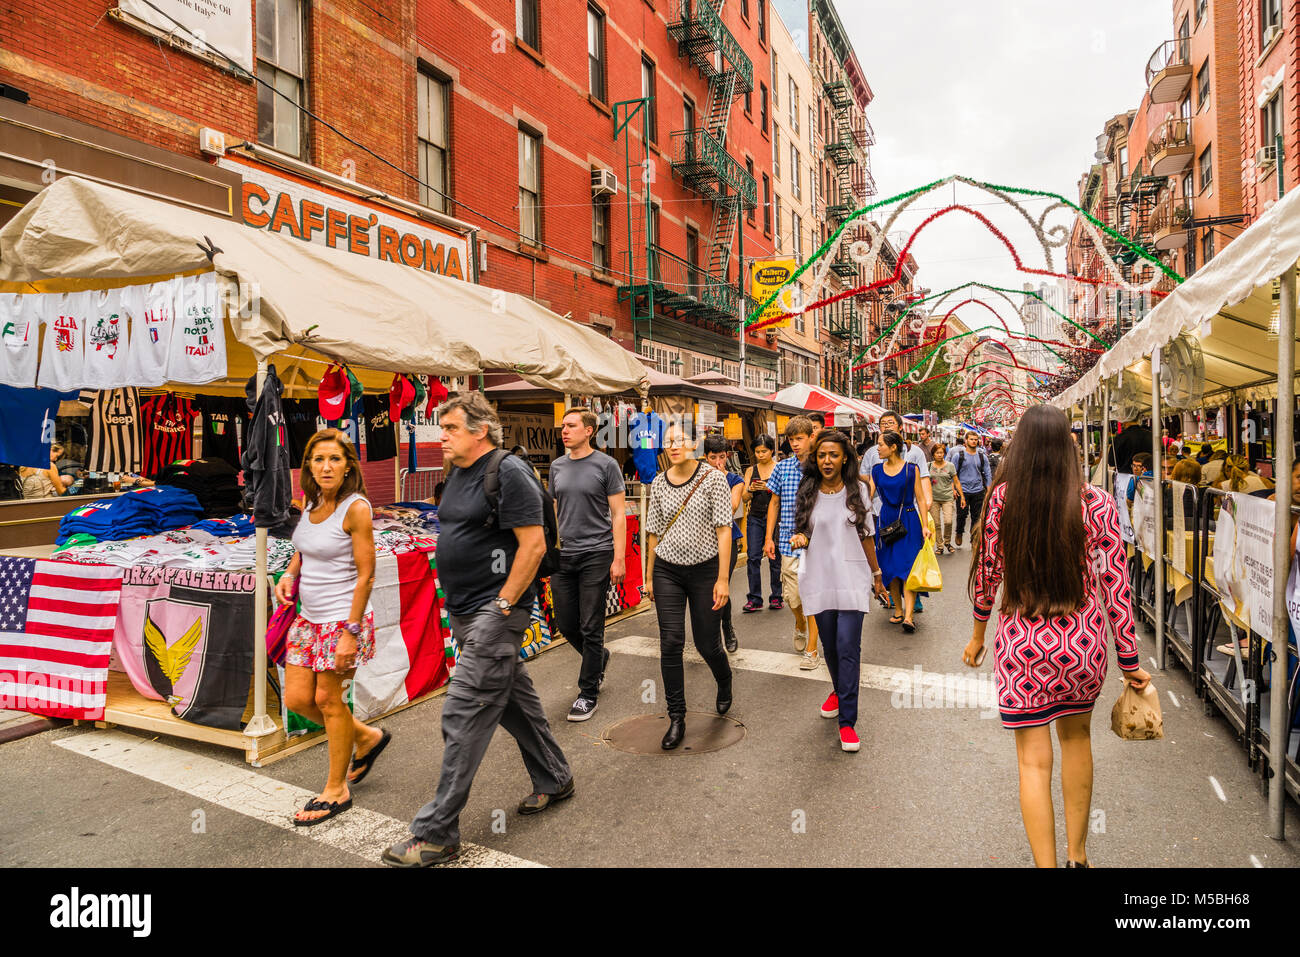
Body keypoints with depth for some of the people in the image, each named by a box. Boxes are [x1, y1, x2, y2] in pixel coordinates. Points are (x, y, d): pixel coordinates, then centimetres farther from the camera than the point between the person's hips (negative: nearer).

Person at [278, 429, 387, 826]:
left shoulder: (356, 508, -17)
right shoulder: (310, 503, 5)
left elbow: (365, 576, -18)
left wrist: (350, 633, -20)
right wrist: (288, 575, 1)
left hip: (343, 619, -8)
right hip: (309, 618, 8)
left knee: (328, 700, 3)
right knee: (297, 699, 10)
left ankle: (336, 790, 23)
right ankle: (367, 738, 33)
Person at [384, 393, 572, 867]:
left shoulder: (508, 472, -16)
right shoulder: (459, 473, 12)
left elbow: (533, 544, -20)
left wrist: (501, 605, -19)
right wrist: (456, 600, 16)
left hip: (495, 613, -9)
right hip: (465, 613, 9)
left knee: (463, 717, -5)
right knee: (514, 698, 19)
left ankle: (436, 834, 6)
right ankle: (554, 781, 36)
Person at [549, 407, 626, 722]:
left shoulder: (606, 465, -5)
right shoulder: (557, 466, 11)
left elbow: (618, 514, -6)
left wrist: (619, 558, -11)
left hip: (596, 555, -5)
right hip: (563, 555, 6)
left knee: (590, 628, 1)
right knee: (566, 624, 11)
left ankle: (588, 693, 16)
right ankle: (600, 658, 39)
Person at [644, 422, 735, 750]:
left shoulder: (712, 478, -8)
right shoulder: (659, 483, 3)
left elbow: (723, 529, -10)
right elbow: (654, 532, 10)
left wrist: (722, 579, -14)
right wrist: (649, 578, 11)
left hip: (704, 569, -3)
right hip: (667, 570, 3)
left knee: (707, 643, 6)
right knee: (670, 643, -2)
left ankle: (724, 681, 41)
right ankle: (676, 719, 10)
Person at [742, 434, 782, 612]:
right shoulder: (750, 470, 11)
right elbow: (745, 498, 7)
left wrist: (769, 488, -20)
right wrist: (750, 489, -14)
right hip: (755, 518, 2)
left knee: (775, 558, 1)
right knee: (753, 557, -2)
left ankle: (776, 597, 13)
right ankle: (754, 599, 3)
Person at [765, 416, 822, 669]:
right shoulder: (782, 468, 6)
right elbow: (774, 503, 13)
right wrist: (768, 537, 8)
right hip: (789, 540, 2)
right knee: (792, 596, 6)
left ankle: (811, 649, 12)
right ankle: (800, 625, 39)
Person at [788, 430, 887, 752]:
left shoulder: (858, 490, 2)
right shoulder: (807, 493, 4)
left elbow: (866, 536, 8)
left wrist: (877, 574, 13)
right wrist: (800, 540, -12)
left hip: (851, 579, -2)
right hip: (819, 579, 2)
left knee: (848, 647, -9)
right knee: (829, 645, 13)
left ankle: (848, 721, -2)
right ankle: (838, 691, 42)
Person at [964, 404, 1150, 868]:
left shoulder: (1001, 500, -10)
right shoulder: (1097, 504, -9)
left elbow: (985, 574, -1)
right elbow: (1116, 586, -6)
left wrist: (978, 635, 14)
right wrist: (1130, 662, 5)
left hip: (1021, 645, -2)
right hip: (1082, 643, 2)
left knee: (1034, 762, 9)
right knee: (1076, 738, 25)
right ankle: (1077, 855, 40)